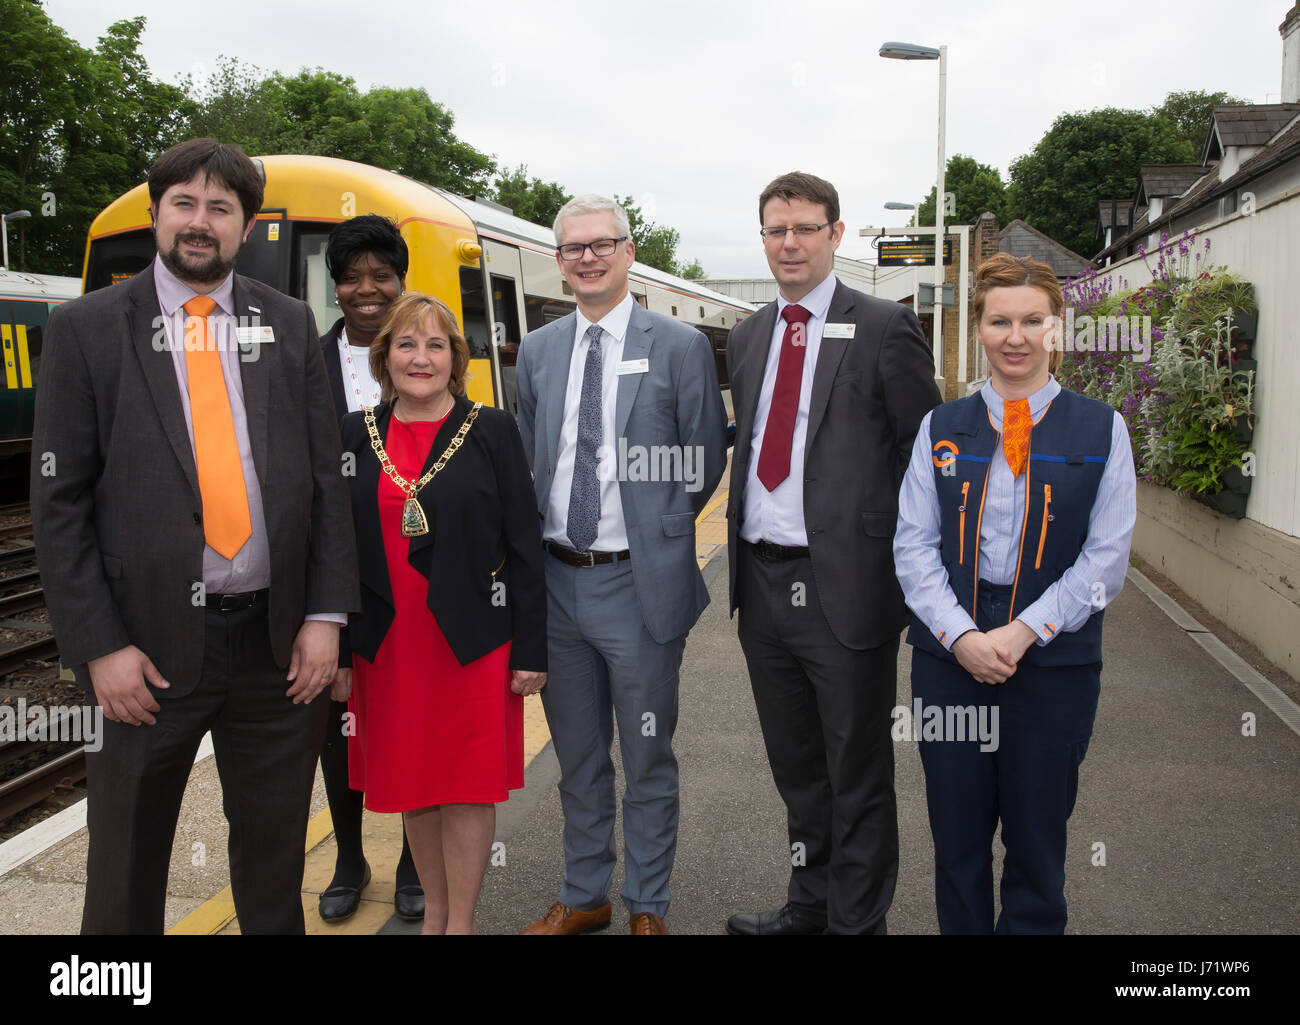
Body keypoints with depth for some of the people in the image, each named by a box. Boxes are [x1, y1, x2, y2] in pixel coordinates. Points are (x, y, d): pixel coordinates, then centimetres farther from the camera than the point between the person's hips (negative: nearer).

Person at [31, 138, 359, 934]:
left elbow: (326, 477, 5)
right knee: (128, 856, 14)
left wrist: (326, 614, -3)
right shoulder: (86, 328, -1)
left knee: (275, 850, 16)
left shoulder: (290, 324, 6)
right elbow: (59, 503, -3)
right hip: (151, 645, -1)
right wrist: (99, 647, -9)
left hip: (279, 639, 2)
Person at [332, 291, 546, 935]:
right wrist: (336, 651, 2)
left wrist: (530, 649, -8)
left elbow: (524, 545, -4)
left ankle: (461, 920, 20)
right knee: (411, 779, 13)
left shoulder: (492, 431, -2)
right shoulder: (356, 436, 5)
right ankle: (434, 909, 31)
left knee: (468, 784, 5)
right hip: (387, 642, 3)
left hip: (473, 639, -2)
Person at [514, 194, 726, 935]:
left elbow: (706, 464, -1)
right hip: (556, 578, 4)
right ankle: (584, 898, 34)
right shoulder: (537, 351, 9)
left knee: (648, 761, 9)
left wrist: (655, 531, 2)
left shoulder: (681, 346, -4)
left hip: (639, 585, -4)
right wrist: (539, 543, 5)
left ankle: (648, 908, 27)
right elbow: (531, 459, 14)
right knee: (578, 758, 18)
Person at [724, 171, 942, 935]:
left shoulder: (884, 328, -6)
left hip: (845, 586, -6)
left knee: (858, 776, 8)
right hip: (763, 581, 6)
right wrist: (741, 557, 11)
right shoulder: (747, 337, 13)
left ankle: (858, 919, 26)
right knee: (796, 767, 21)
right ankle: (811, 902, 39)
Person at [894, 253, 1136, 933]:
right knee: (956, 838, 10)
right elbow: (913, 545, 1)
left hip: (1054, 660, -1)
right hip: (949, 653, 1)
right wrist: (962, 635, -13)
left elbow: (1106, 558, -2)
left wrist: (1022, 631, -12)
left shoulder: (1101, 430, 3)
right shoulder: (941, 428, 7)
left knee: (1037, 839, 10)